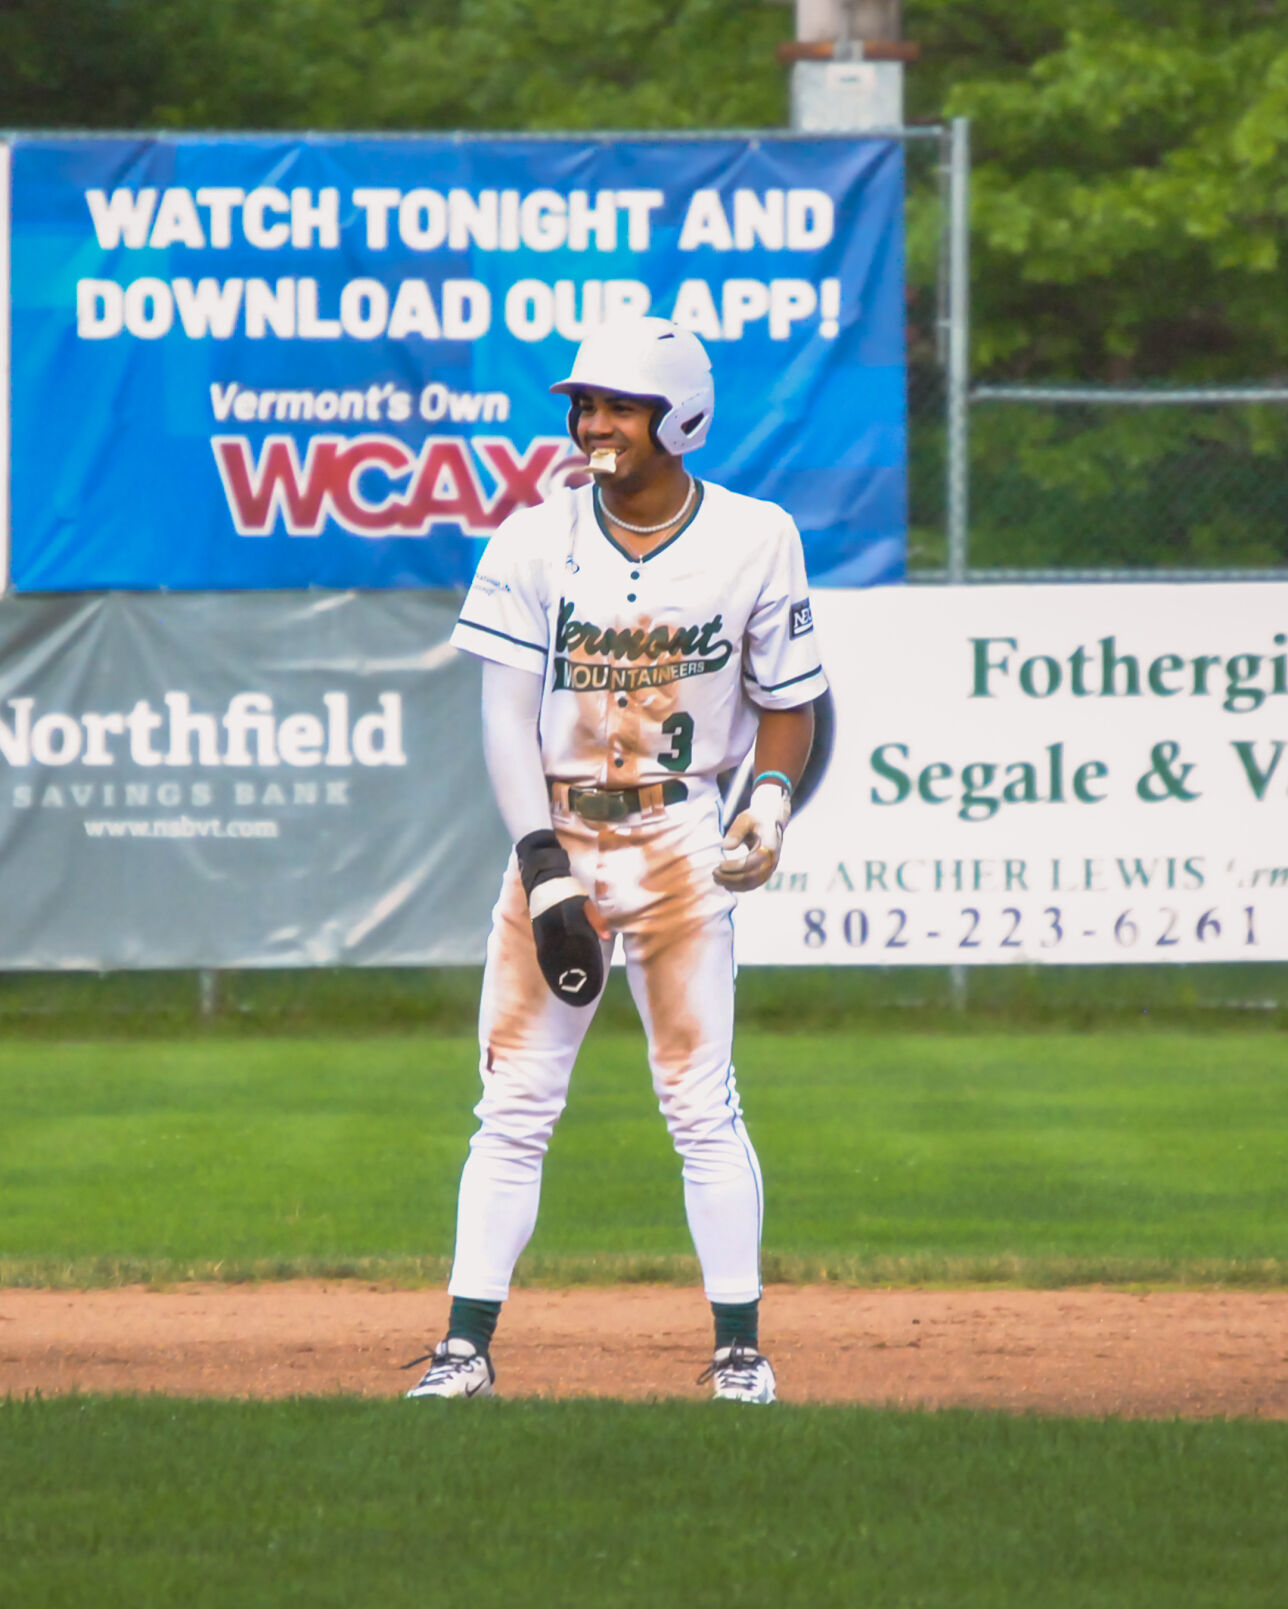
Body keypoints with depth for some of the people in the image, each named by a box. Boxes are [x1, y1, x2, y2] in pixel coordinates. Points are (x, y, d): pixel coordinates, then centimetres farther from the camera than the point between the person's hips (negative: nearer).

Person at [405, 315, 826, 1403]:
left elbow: (787, 700, 8)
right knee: (516, 1102, -1)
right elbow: (508, 712, -4)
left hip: (681, 841, -1)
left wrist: (771, 802, -11)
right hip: (553, 831, 1)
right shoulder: (536, 540, -1)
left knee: (701, 1103, -3)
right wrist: (546, 865, -14)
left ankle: (741, 1351, 4)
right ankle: (467, 1346, 1)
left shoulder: (755, 540, -1)